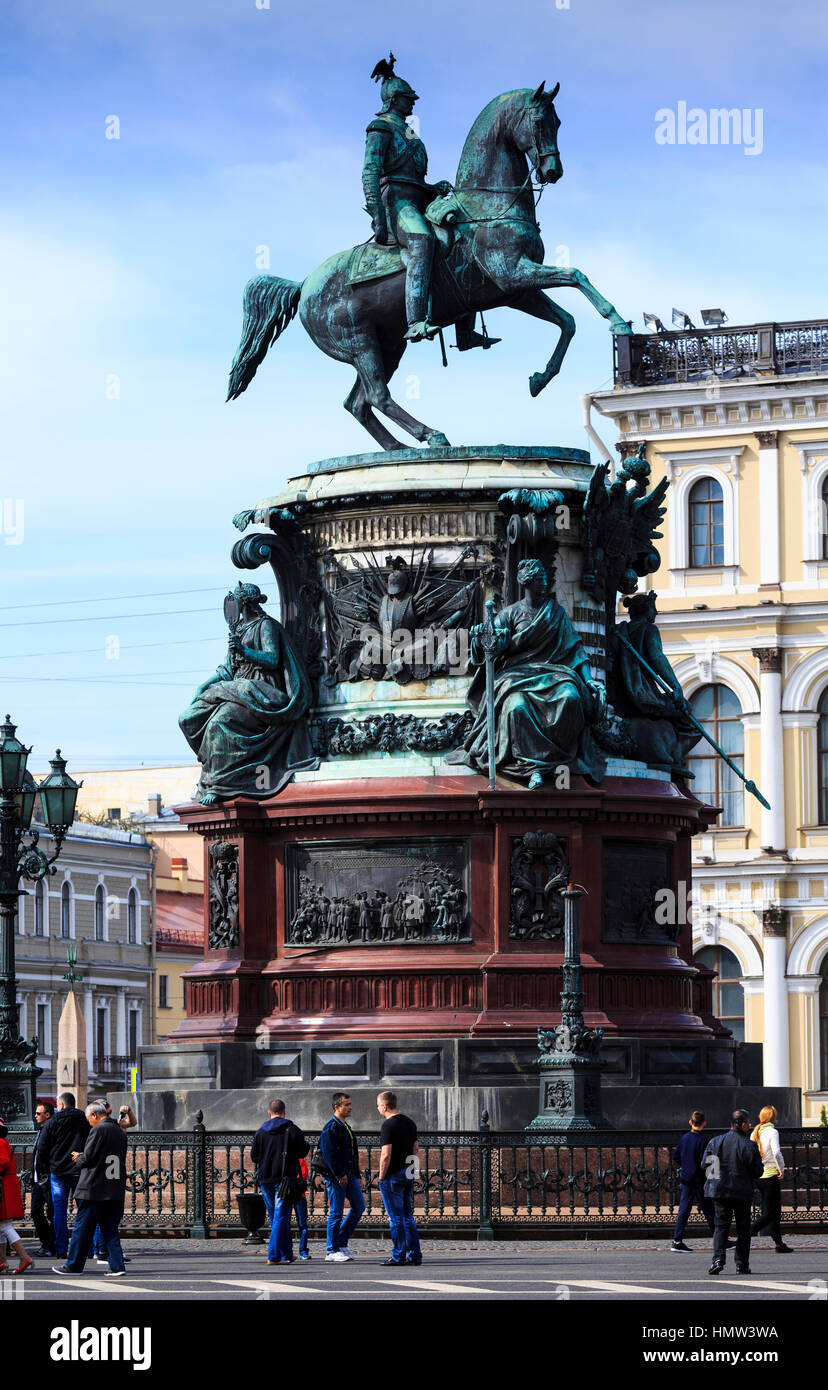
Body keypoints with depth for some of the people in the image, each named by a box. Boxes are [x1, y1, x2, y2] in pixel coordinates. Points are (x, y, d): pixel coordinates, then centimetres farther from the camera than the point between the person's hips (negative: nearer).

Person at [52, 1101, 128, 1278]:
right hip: (115, 1191, 7)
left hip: (93, 1190, -7)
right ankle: (116, 1266, 0)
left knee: (82, 1228, 2)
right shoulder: (120, 1132, 14)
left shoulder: (98, 1130, -11)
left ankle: (73, 1265, 8)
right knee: (110, 1229, 9)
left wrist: (78, 1158, 9)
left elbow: (88, 1158, -15)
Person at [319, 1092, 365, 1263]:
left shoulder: (346, 1127, 17)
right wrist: (339, 1175, -21)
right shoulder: (331, 1128, -13)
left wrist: (356, 1175, 19)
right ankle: (332, 1252, 2)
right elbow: (329, 1154, -20)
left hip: (348, 1175, 9)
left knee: (359, 1205, 7)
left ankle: (342, 1241, 17)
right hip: (336, 1177, -9)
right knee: (336, 1212, -4)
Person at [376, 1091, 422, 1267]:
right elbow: (416, 1150, 16)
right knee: (408, 1216, 12)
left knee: (396, 1218, -3)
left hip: (393, 1175, -8)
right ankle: (415, 1254, 11)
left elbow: (386, 1155, -20)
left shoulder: (388, 1125, -15)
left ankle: (398, 1256, -2)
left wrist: (381, 1178, -11)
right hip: (408, 1174, 8)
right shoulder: (409, 1122, 11)